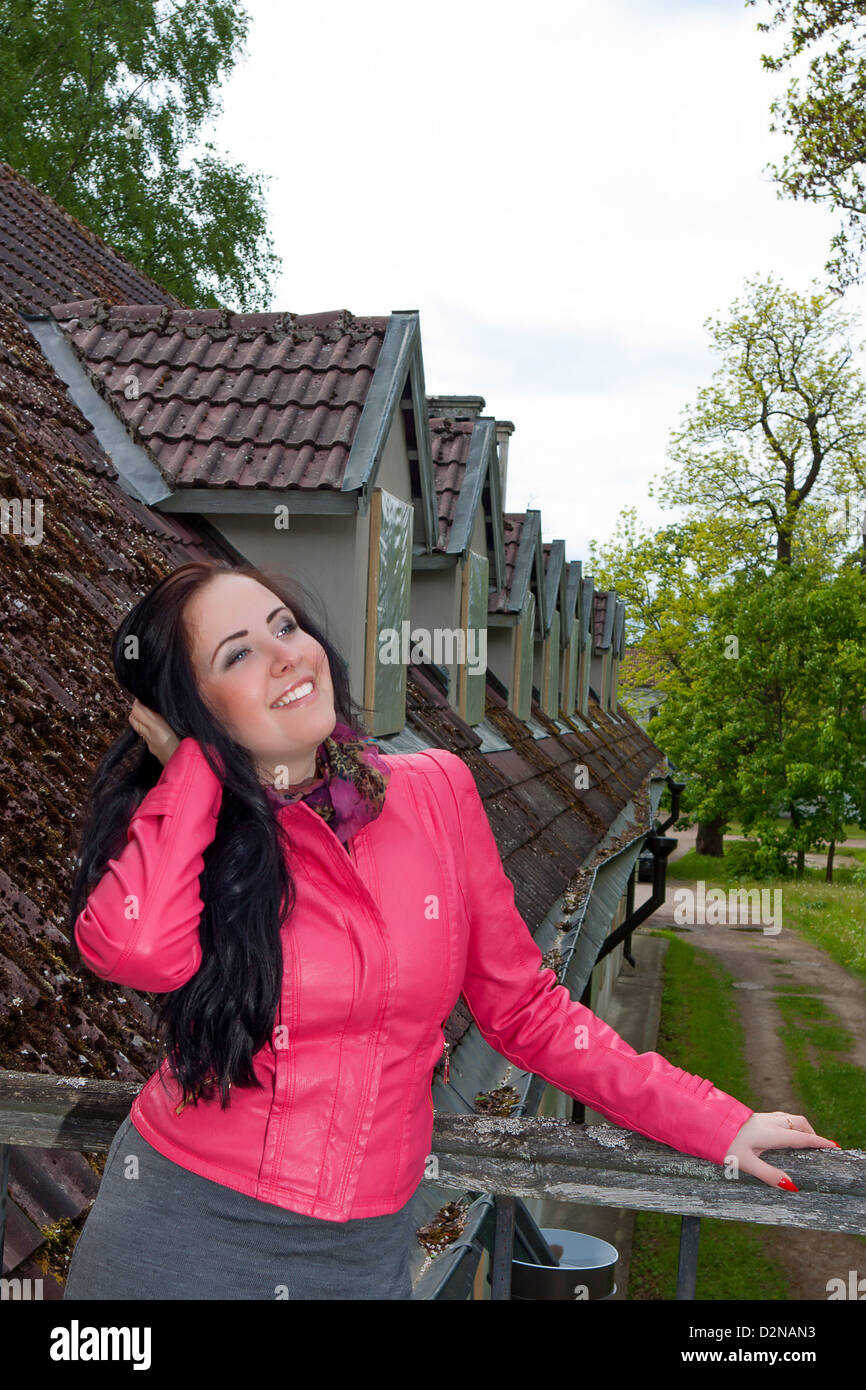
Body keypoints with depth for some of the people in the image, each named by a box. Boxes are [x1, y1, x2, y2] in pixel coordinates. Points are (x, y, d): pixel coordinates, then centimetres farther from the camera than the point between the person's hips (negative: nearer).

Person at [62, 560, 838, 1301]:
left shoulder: (437, 792, -4)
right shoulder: (176, 829, -8)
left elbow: (526, 1011, 3)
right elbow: (140, 950, -31)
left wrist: (716, 1122, 1)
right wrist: (191, 759, -17)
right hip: (185, 1232, -1)